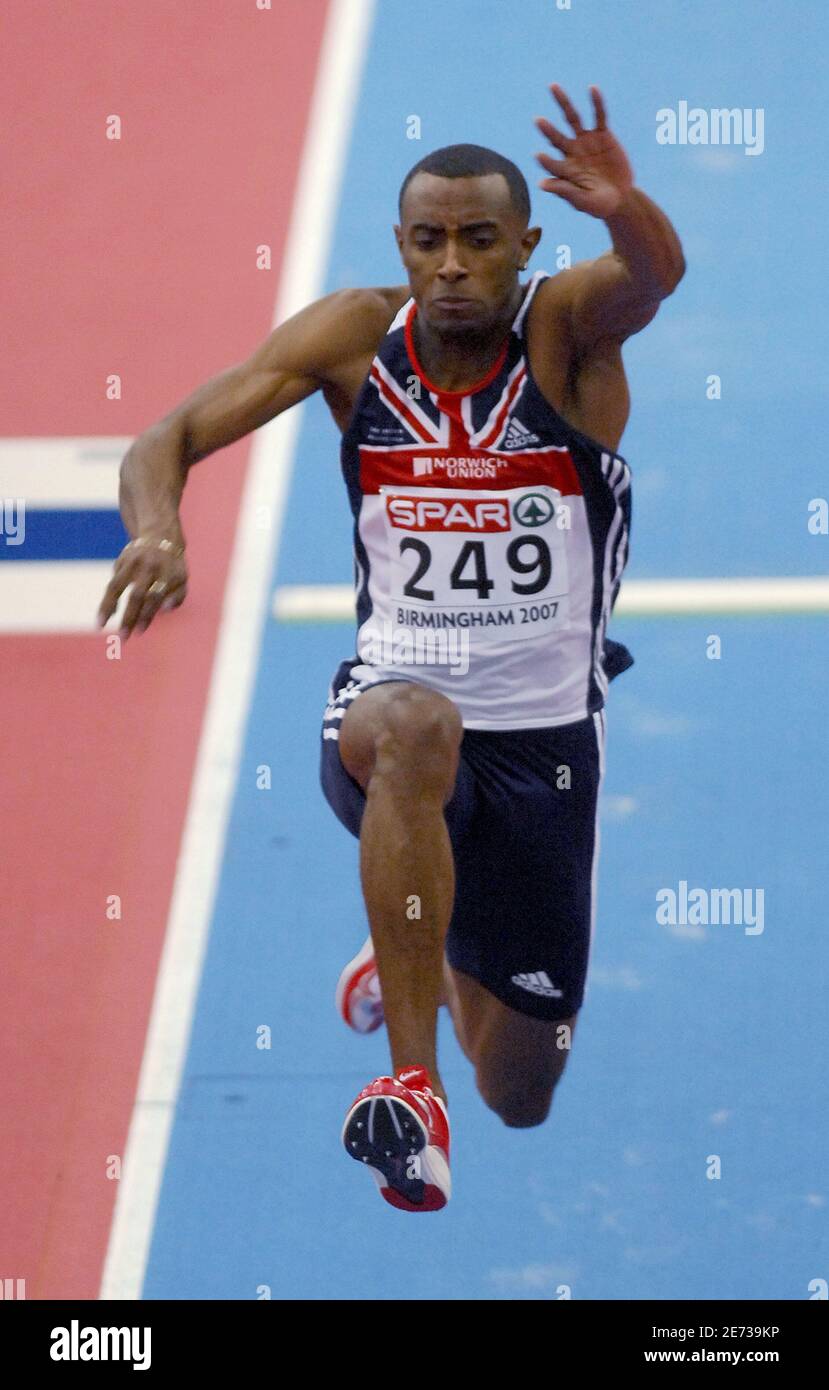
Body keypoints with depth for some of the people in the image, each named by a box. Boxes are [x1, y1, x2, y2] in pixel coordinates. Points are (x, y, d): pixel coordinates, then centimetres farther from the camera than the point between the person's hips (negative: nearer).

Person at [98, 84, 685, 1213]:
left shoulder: (568, 326, -12)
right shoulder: (355, 336, -6)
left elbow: (653, 276, -35)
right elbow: (171, 439, -7)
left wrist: (627, 213, -60)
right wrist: (159, 528, -31)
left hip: (546, 735, 1)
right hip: (392, 693, 0)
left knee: (521, 1095, 12)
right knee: (416, 728, -42)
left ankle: (426, 964, 51)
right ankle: (413, 1086, -39)